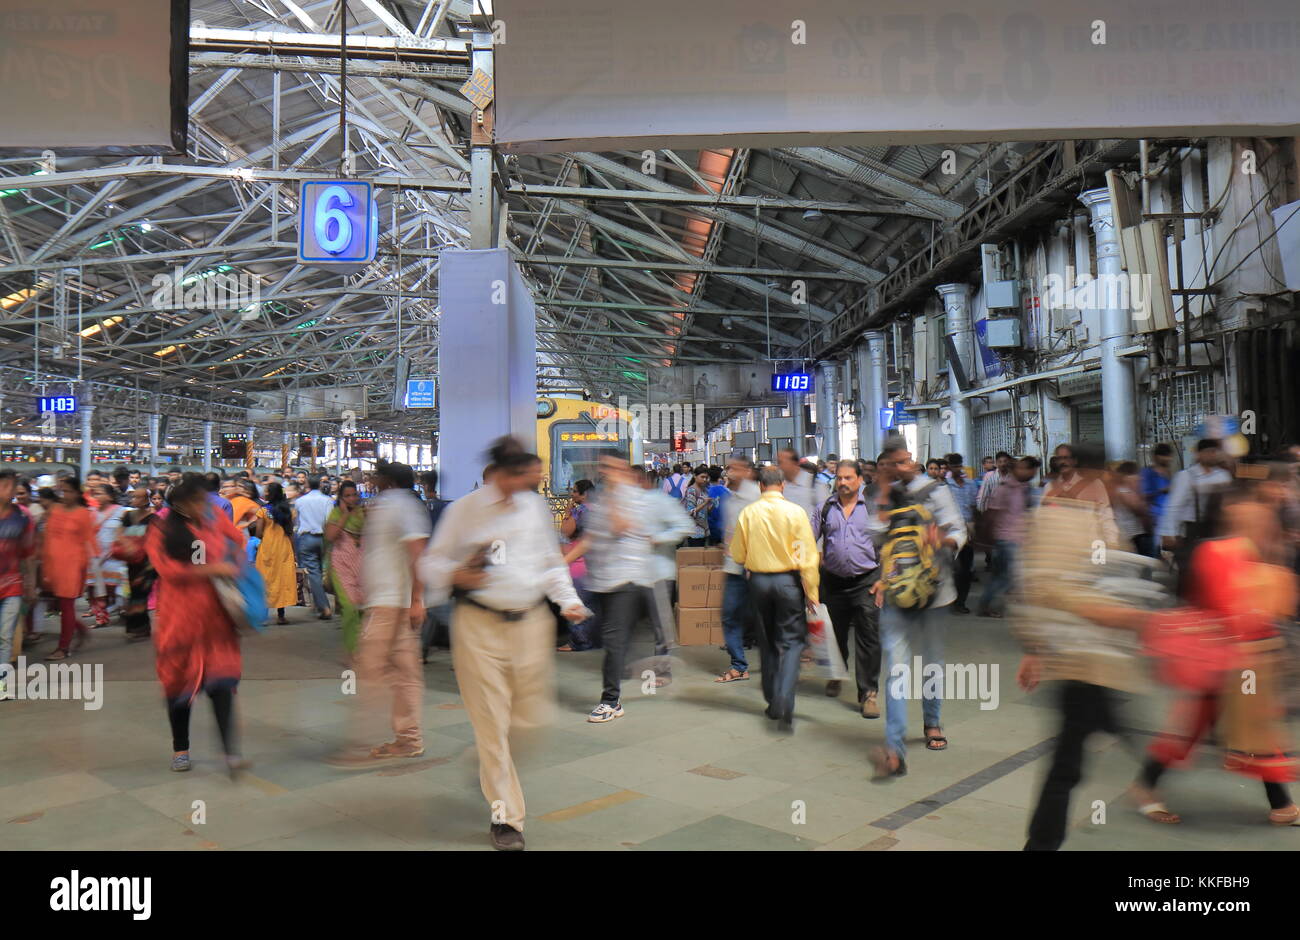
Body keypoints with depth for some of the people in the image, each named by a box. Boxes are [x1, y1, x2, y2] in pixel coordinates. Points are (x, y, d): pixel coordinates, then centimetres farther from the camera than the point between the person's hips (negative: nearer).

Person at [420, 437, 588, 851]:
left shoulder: (536, 505, 8)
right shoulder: (463, 510, -3)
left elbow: (551, 560, 16)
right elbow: (431, 561, 2)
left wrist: (568, 599, 3)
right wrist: (456, 575, -18)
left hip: (531, 622, 4)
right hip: (479, 625, -3)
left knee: (530, 715, 7)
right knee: (491, 721, 1)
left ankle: (491, 766, 40)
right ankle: (505, 816, 16)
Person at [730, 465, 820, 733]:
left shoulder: (747, 513, -3)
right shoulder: (795, 511, -9)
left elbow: (738, 555, 4)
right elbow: (808, 555, -9)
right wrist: (811, 593, -3)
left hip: (758, 580, 3)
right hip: (788, 580, -3)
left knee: (768, 642, 16)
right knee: (792, 641, 4)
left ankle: (773, 703, 23)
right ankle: (784, 703, -14)